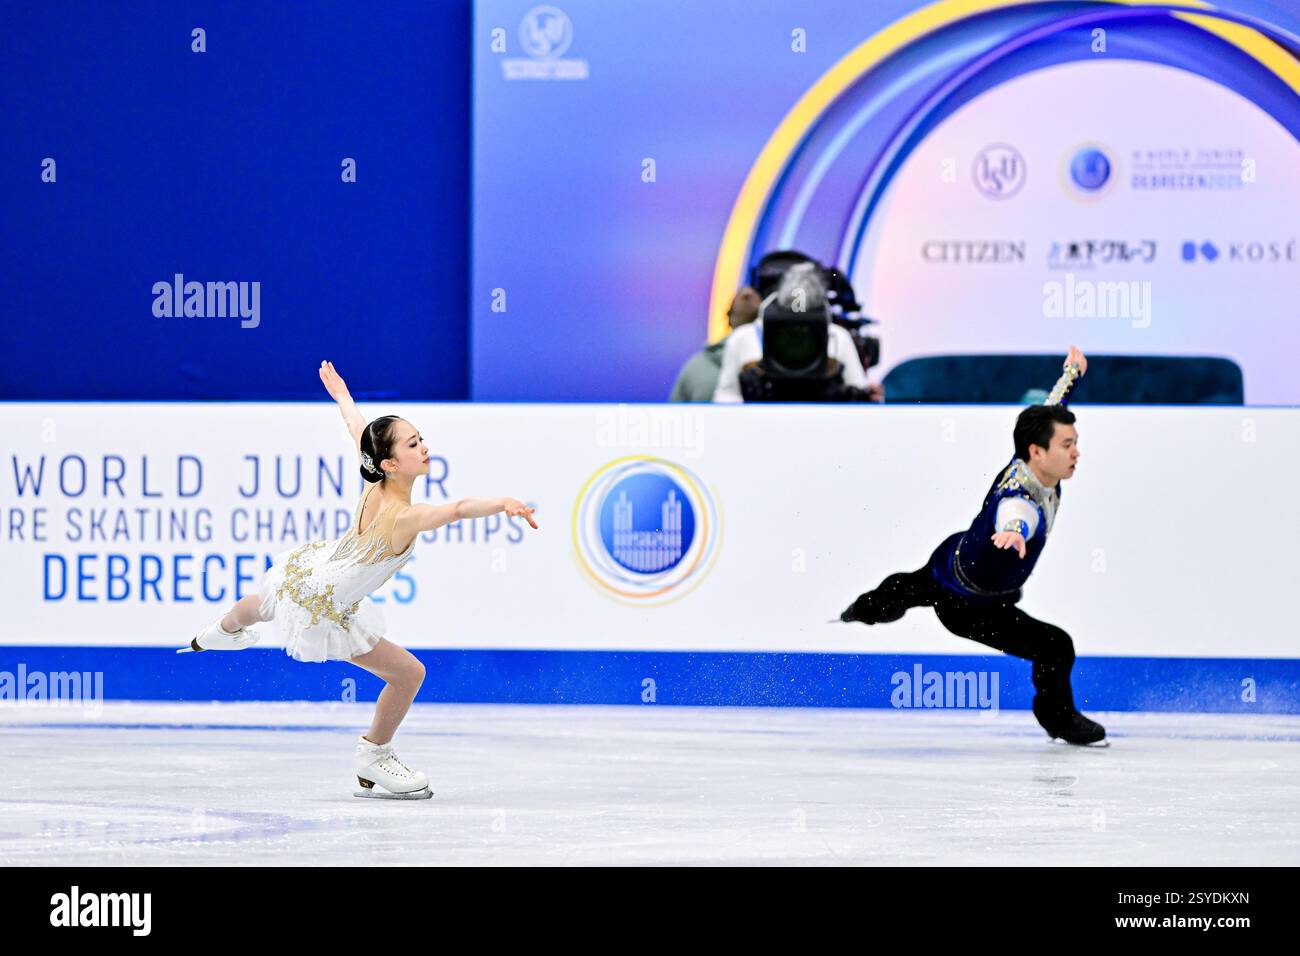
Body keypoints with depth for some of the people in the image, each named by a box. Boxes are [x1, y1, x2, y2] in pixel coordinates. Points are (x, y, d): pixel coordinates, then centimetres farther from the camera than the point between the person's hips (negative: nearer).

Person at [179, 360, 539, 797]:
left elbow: (356, 426, 5)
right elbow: (458, 508, -59)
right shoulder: (403, 518, -38)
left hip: (308, 568, 8)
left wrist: (341, 394, 23)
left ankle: (219, 632, 78)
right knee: (409, 673, -4)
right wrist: (503, 504, -75)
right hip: (323, 610, -8)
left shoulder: (374, 483, -16)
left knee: (259, 607, 41)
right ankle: (373, 757, 19)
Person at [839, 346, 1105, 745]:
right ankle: (1058, 717, 17)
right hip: (965, 606, -9)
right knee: (1055, 648, -14)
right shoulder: (1020, 499, -45)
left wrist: (1071, 372, 17)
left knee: (907, 590, 40)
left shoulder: (1032, 461, -20)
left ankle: (864, 611, 75)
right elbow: (1014, 518, -71)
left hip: (951, 560, 9)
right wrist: (1014, 533, -94)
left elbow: (1051, 409, 0)